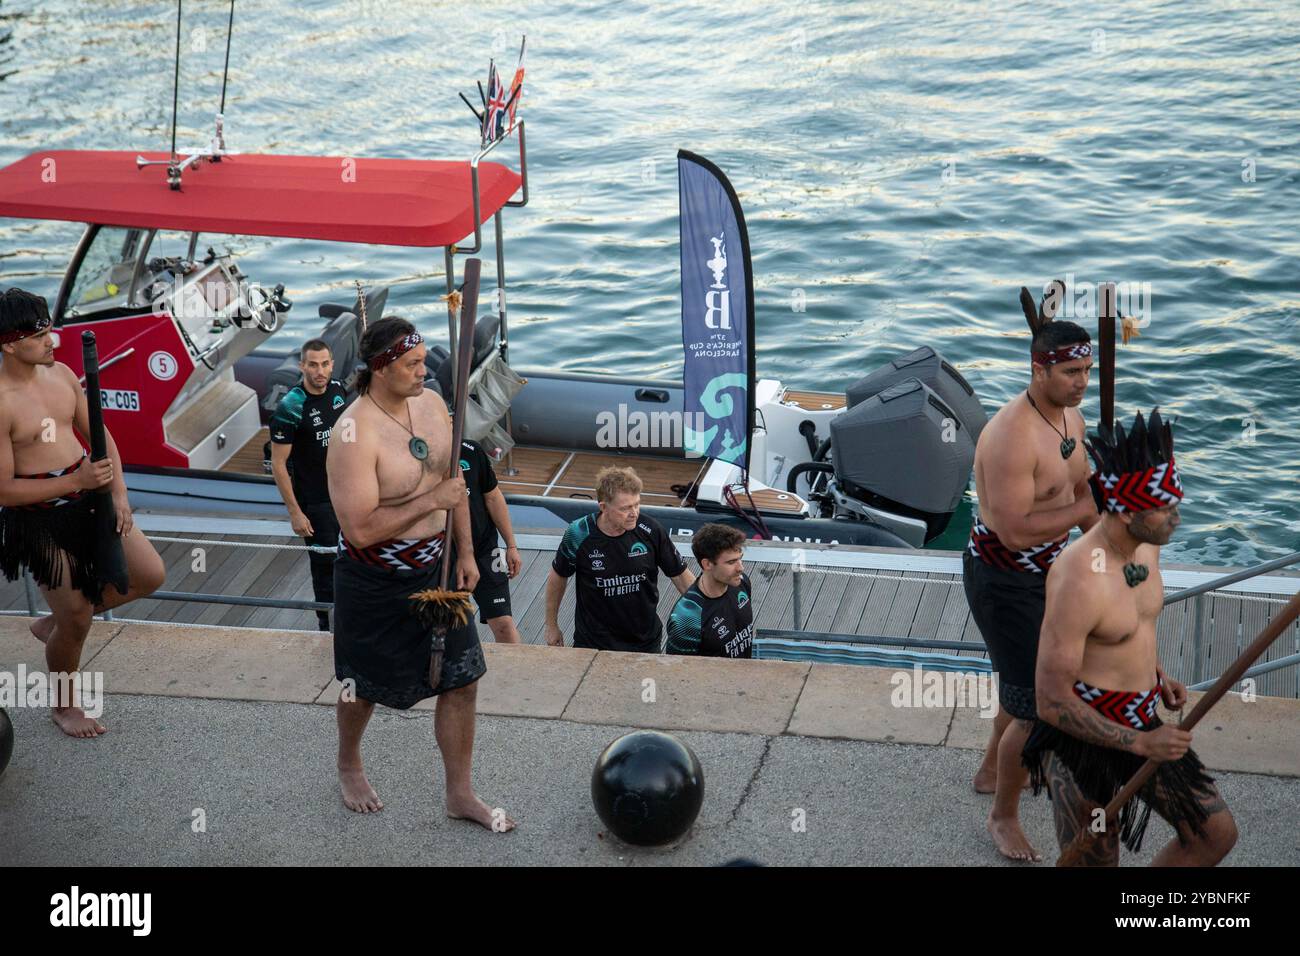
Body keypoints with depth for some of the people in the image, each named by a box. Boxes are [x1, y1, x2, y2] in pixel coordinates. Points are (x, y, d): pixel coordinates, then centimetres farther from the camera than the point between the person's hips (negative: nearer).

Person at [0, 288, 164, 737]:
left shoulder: (61, 374, 0)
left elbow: (98, 435, 10)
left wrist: (118, 493, -2)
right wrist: (77, 481, -24)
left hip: (86, 501, 7)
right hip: (39, 519, -7)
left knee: (149, 575, 9)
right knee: (76, 621, 2)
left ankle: (54, 623, 28)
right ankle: (63, 706, 30)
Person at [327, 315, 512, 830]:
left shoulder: (431, 402, -3)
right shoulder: (354, 434, -27)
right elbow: (360, 528, -30)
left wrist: (465, 552, 9)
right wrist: (431, 501, -28)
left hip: (435, 569, 6)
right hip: (376, 583, -6)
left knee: (461, 680, 8)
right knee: (366, 685, 16)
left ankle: (460, 793, 25)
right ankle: (349, 763, 46)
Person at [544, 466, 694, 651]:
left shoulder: (650, 530, -16)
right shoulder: (579, 535, -18)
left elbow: (681, 575, -3)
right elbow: (558, 577, 0)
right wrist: (552, 626, 9)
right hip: (593, 642, -1)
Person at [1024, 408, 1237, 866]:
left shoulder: (1146, 544, -2)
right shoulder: (1080, 581, -29)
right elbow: (1051, 701, -25)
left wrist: (1157, 676, 4)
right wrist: (1141, 743, -22)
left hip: (1140, 724, 8)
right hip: (1082, 739, -8)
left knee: (1216, 835, 15)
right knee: (1094, 863, 6)